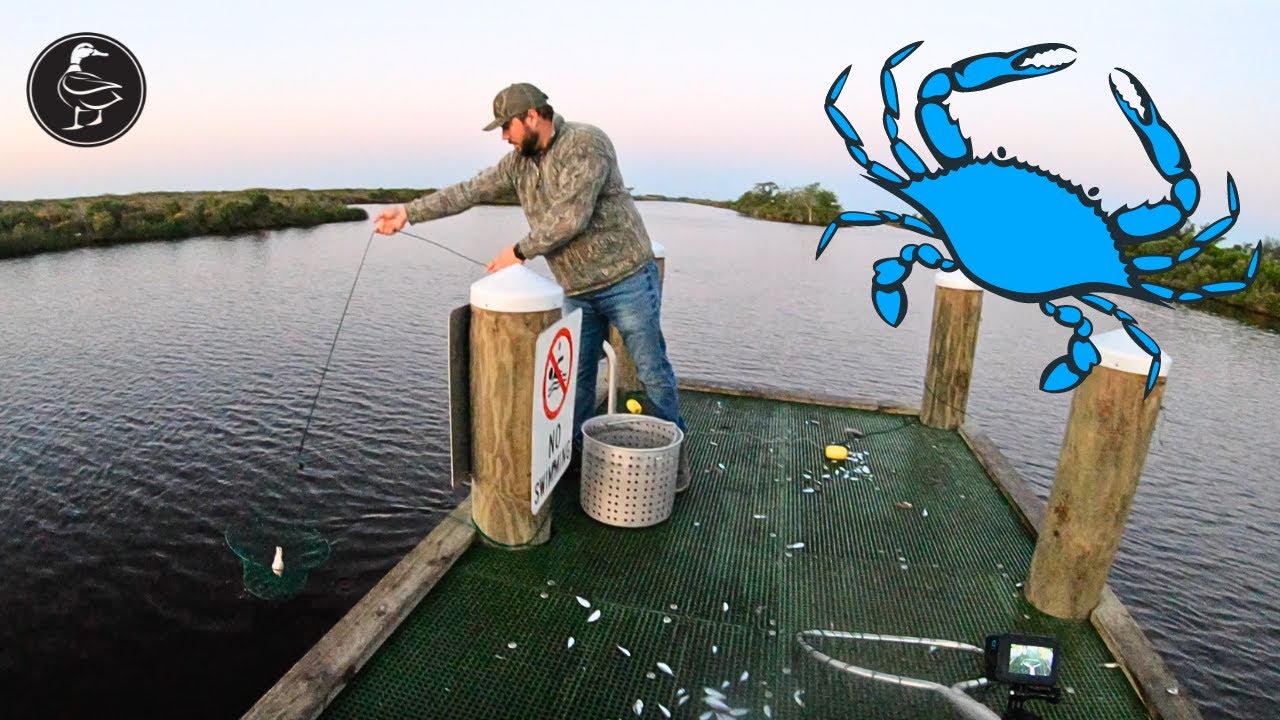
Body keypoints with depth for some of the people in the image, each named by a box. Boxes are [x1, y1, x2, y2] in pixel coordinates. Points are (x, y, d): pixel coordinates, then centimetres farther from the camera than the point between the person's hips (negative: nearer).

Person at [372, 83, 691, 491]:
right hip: (578, 292, 7)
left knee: (652, 371, 3)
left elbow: (571, 216, -24)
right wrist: (409, 212, 7)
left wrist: (520, 251, -16)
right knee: (575, 377, 10)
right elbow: (469, 192, 11)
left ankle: (675, 452, 20)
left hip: (626, 281, -7)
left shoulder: (587, 143, -15)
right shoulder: (519, 162, 8)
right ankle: (577, 455, 25)